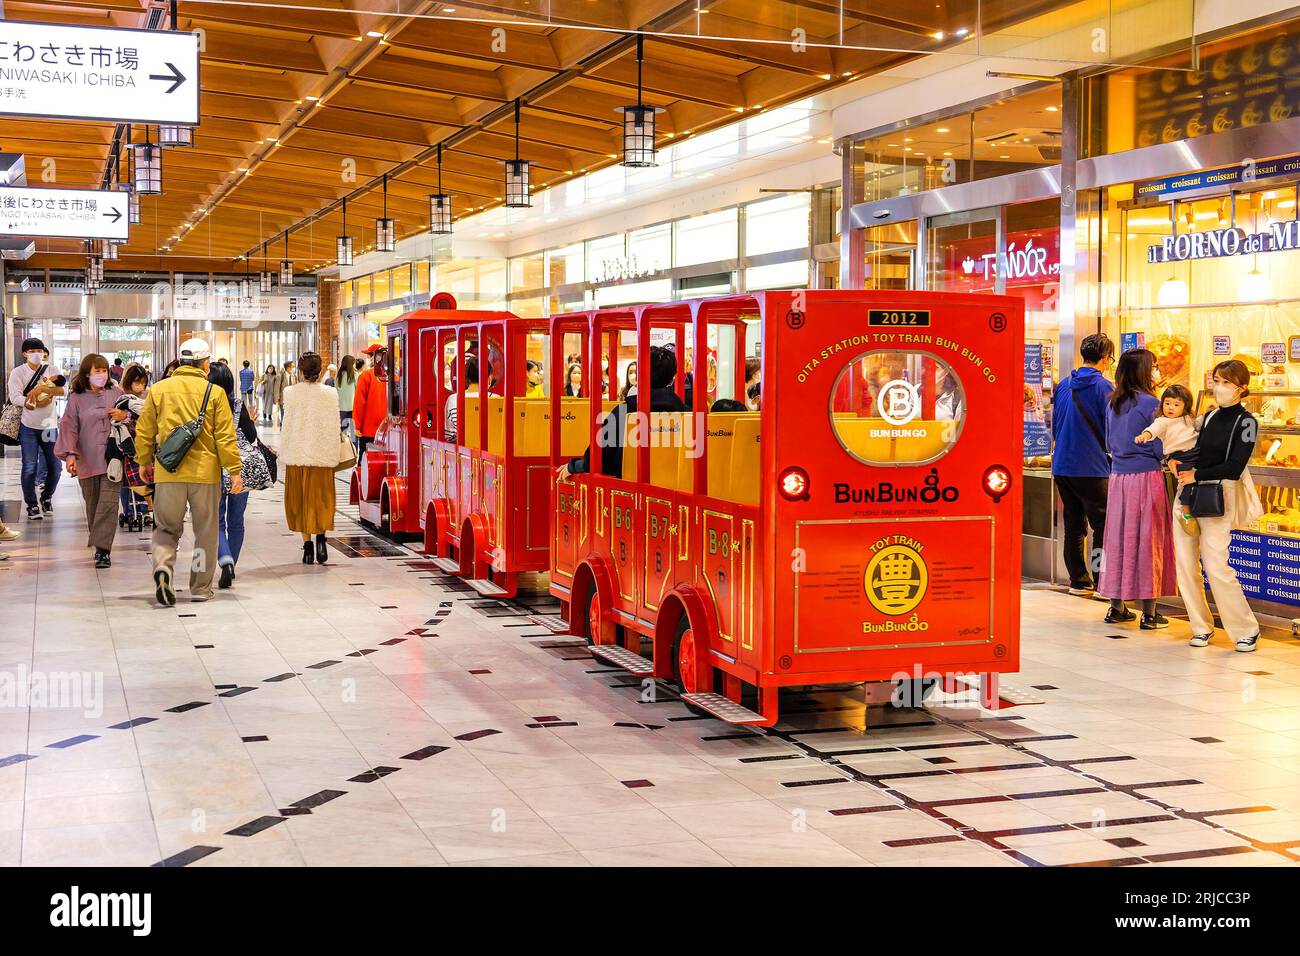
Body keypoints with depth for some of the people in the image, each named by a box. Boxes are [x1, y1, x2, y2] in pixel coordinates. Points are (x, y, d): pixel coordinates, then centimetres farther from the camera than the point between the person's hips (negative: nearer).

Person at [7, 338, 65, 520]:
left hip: (50, 425, 3)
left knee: (55, 467, 5)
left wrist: (39, 389, -23)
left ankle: (46, 498, 29)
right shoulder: (18, 372, -2)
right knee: (30, 468, -5)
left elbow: (62, 390, -11)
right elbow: (15, 397, -14)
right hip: (29, 426, -3)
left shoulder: (51, 370, 5)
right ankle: (31, 505, 8)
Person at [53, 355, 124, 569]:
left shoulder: (116, 394, 8)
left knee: (108, 505, -11)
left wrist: (124, 416, -9)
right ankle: (101, 547, 21)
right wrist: (70, 454, -13)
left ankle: (103, 550, -13)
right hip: (87, 461, 1)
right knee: (92, 506, 8)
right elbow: (69, 428, 0)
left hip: (112, 460, -1)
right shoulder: (76, 399, 6)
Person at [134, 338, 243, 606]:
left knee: (167, 527, 14)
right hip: (205, 473, -2)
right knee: (205, 531, 11)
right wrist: (235, 470, 0)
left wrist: (144, 462, 22)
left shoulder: (158, 390, 4)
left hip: (168, 473, 2)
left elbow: (144, 432, 9)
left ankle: (163, 566, -14)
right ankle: (200, 588, 17)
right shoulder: (213, 392, -3)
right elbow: (225, 436, -5)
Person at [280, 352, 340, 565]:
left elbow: (287, 426, 0)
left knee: (300, 499, 9)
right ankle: (320, 536, -11)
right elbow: (333, 427, -1)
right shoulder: (330, 394, -3)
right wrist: (334, 457, 6)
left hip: (297, 454, 0)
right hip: (322, 455, 0)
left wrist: (284, 455, 9)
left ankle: (307, 544, 8)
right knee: (321, 498, 8)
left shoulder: (291, 393, -4)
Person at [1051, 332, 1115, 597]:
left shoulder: (1064, 384, 9)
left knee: (1073, 525, 12)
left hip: (1062, 466, 6)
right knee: (1103, 526, 1)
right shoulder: (1102, 387, -10)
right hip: (1092, 468, -6)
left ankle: (1079, 580, 16)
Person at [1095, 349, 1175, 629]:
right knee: (1147, 540, 0)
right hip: (1146, 476, -6)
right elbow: (1160, 448, -8)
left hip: (1118, 476, 6)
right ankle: (1149, 613, 3)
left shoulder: (1111, 403, 8)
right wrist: (1165, 459, 11)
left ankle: (1117, 607, 17)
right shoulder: (1150, 403, -11)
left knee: (1117, 538, 11)